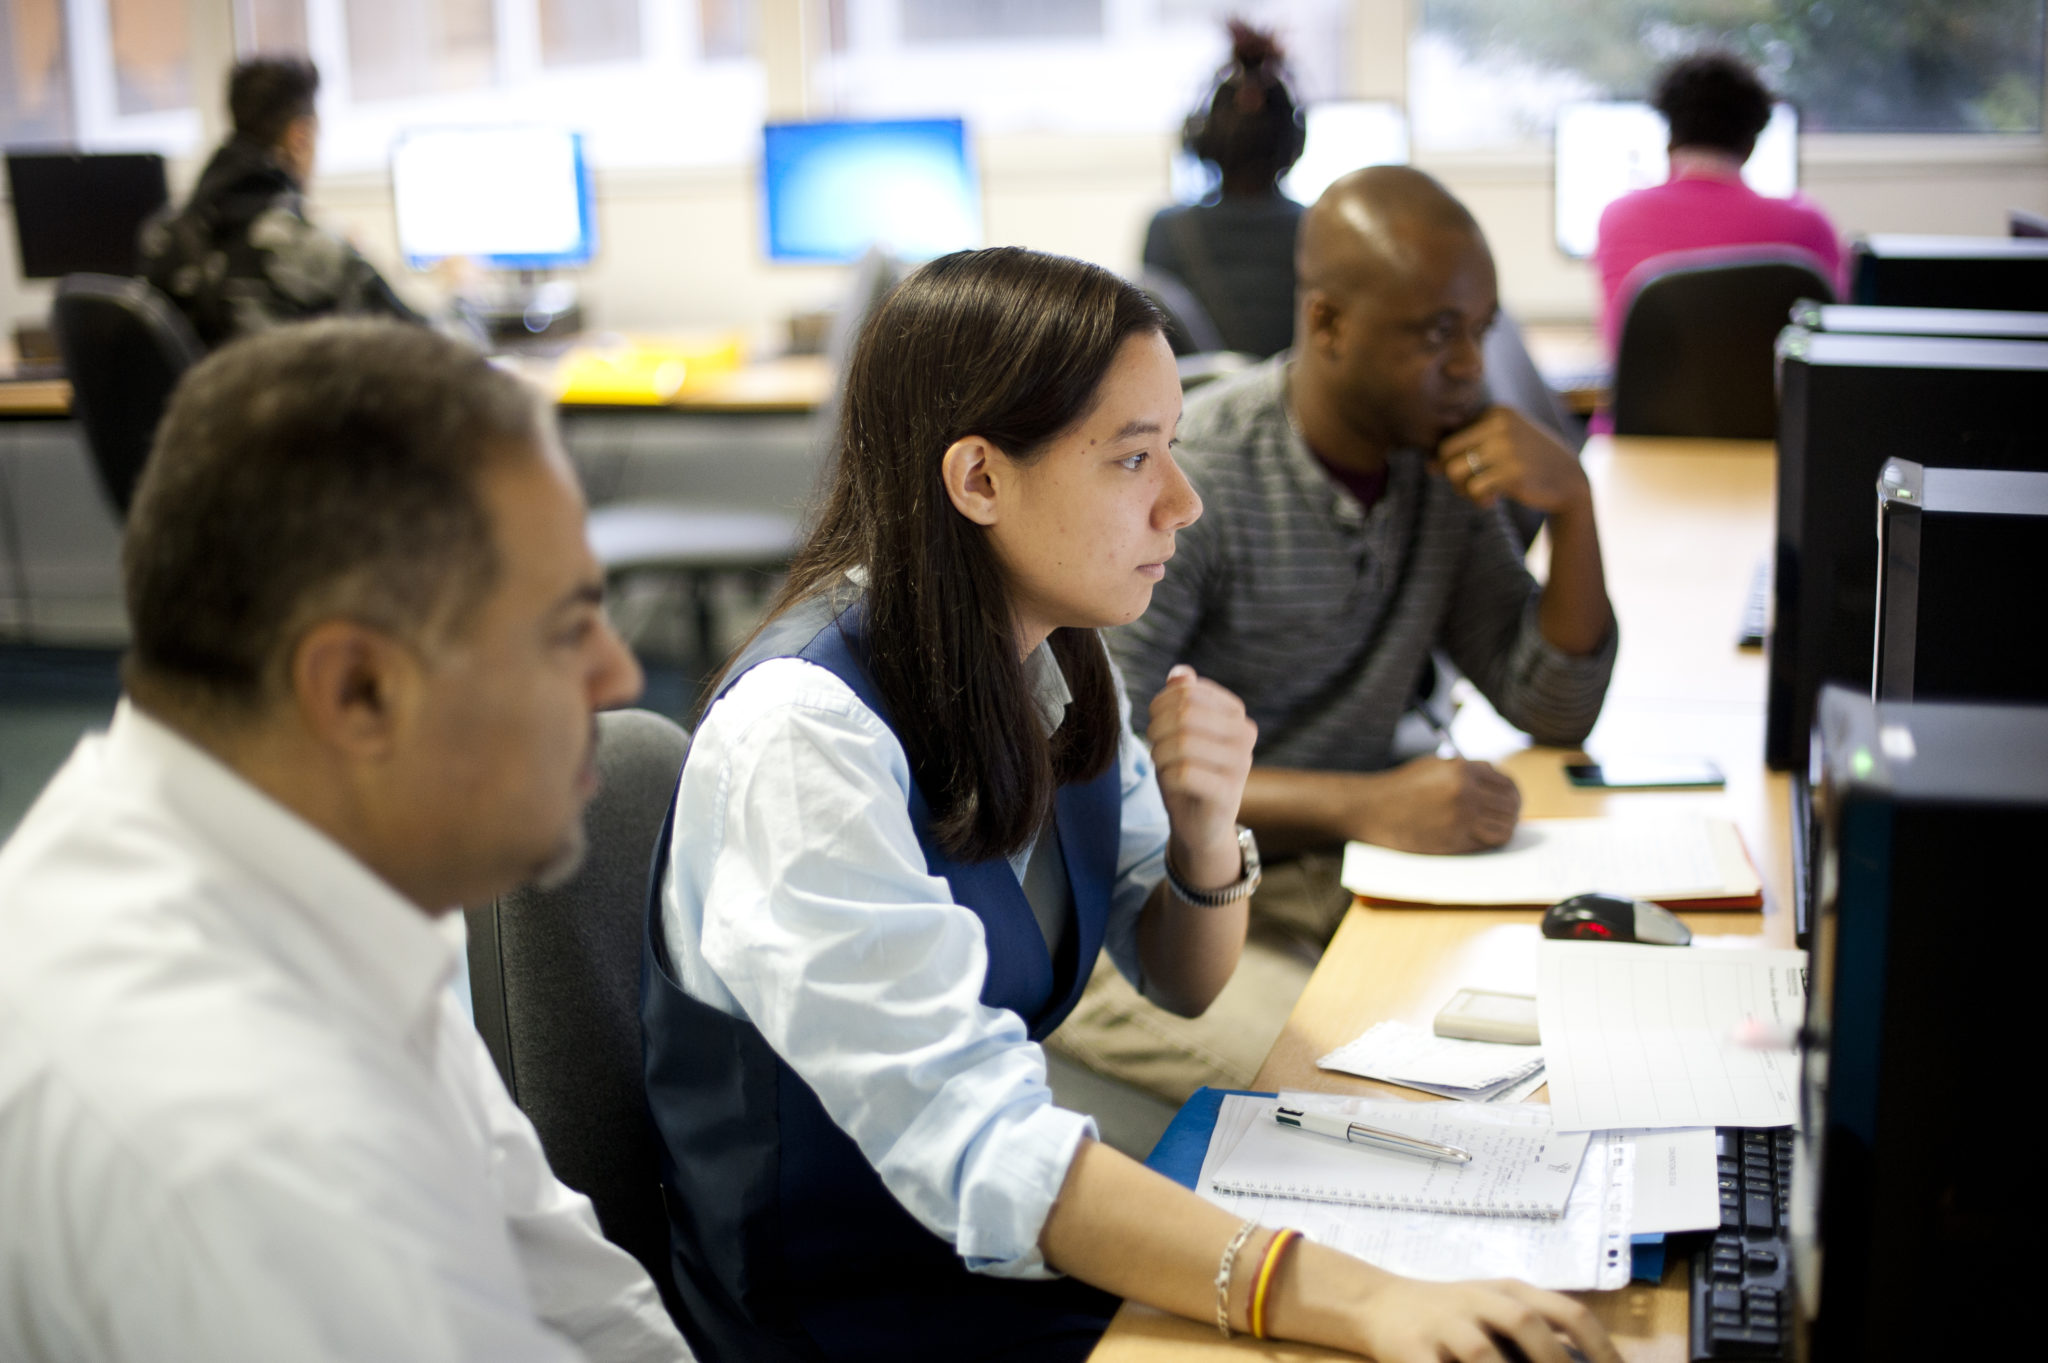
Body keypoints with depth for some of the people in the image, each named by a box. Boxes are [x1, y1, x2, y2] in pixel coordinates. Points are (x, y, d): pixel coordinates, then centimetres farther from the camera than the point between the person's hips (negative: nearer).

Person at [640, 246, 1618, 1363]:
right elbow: (970, 1143, -31)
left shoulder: (1051, 664, 1)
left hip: (1012, 1237, 7)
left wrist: (1205, 828, -10)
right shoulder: (806, 730, -24)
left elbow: (1181, 981, 11)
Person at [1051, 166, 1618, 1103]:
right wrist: (1362, 803, -32)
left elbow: (1557, 713, 9)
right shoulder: (1184, 482, -17)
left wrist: (1572, 508, -8)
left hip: (1344, 884, 7)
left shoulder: (1444, 463, 5)